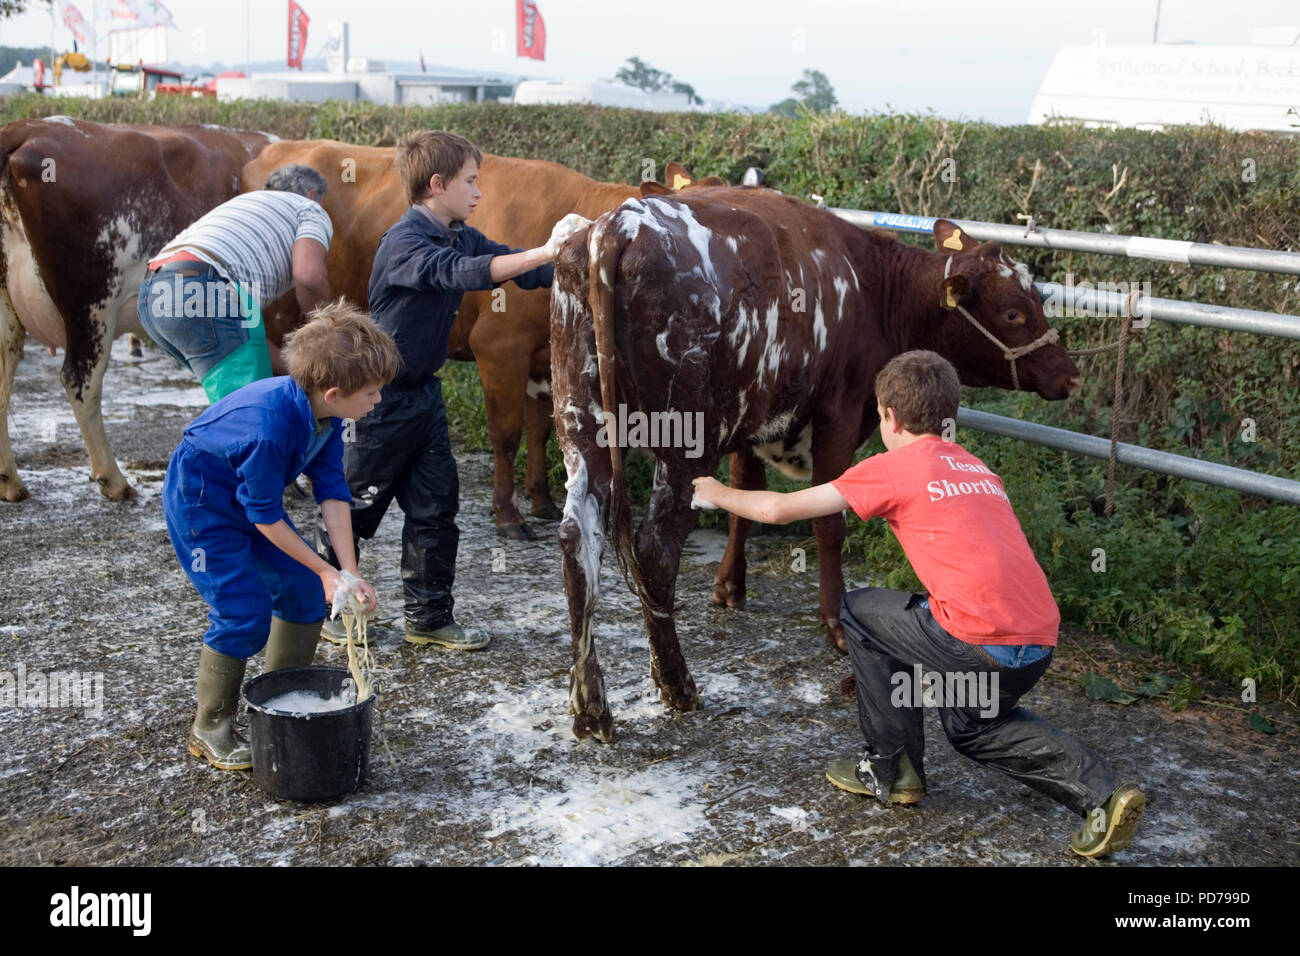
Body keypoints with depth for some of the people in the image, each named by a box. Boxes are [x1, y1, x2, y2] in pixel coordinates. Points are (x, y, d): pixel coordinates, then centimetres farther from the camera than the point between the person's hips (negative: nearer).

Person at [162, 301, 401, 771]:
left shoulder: (326, 414, -13)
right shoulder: (269, 425, -38)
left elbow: (333, 493, -10)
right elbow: (265, 516, -27)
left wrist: (349, 574, -15)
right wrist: (325, 569, -19)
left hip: (252, 494, 8)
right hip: (200, 500, -8)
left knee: (305, 590, 5)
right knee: (243, 612, -12)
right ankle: (210, 729, 8)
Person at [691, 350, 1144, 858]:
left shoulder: (894, 467, 2)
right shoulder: (978, 468, 22)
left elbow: (779, 509, 7)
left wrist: (718, 493, 24)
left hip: (983, 644, -8)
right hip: (1041, 642, 8)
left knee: (859, 611, 16)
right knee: (972, 725, 33)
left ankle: (890, 769, 22)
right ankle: (1100, 792, 14)